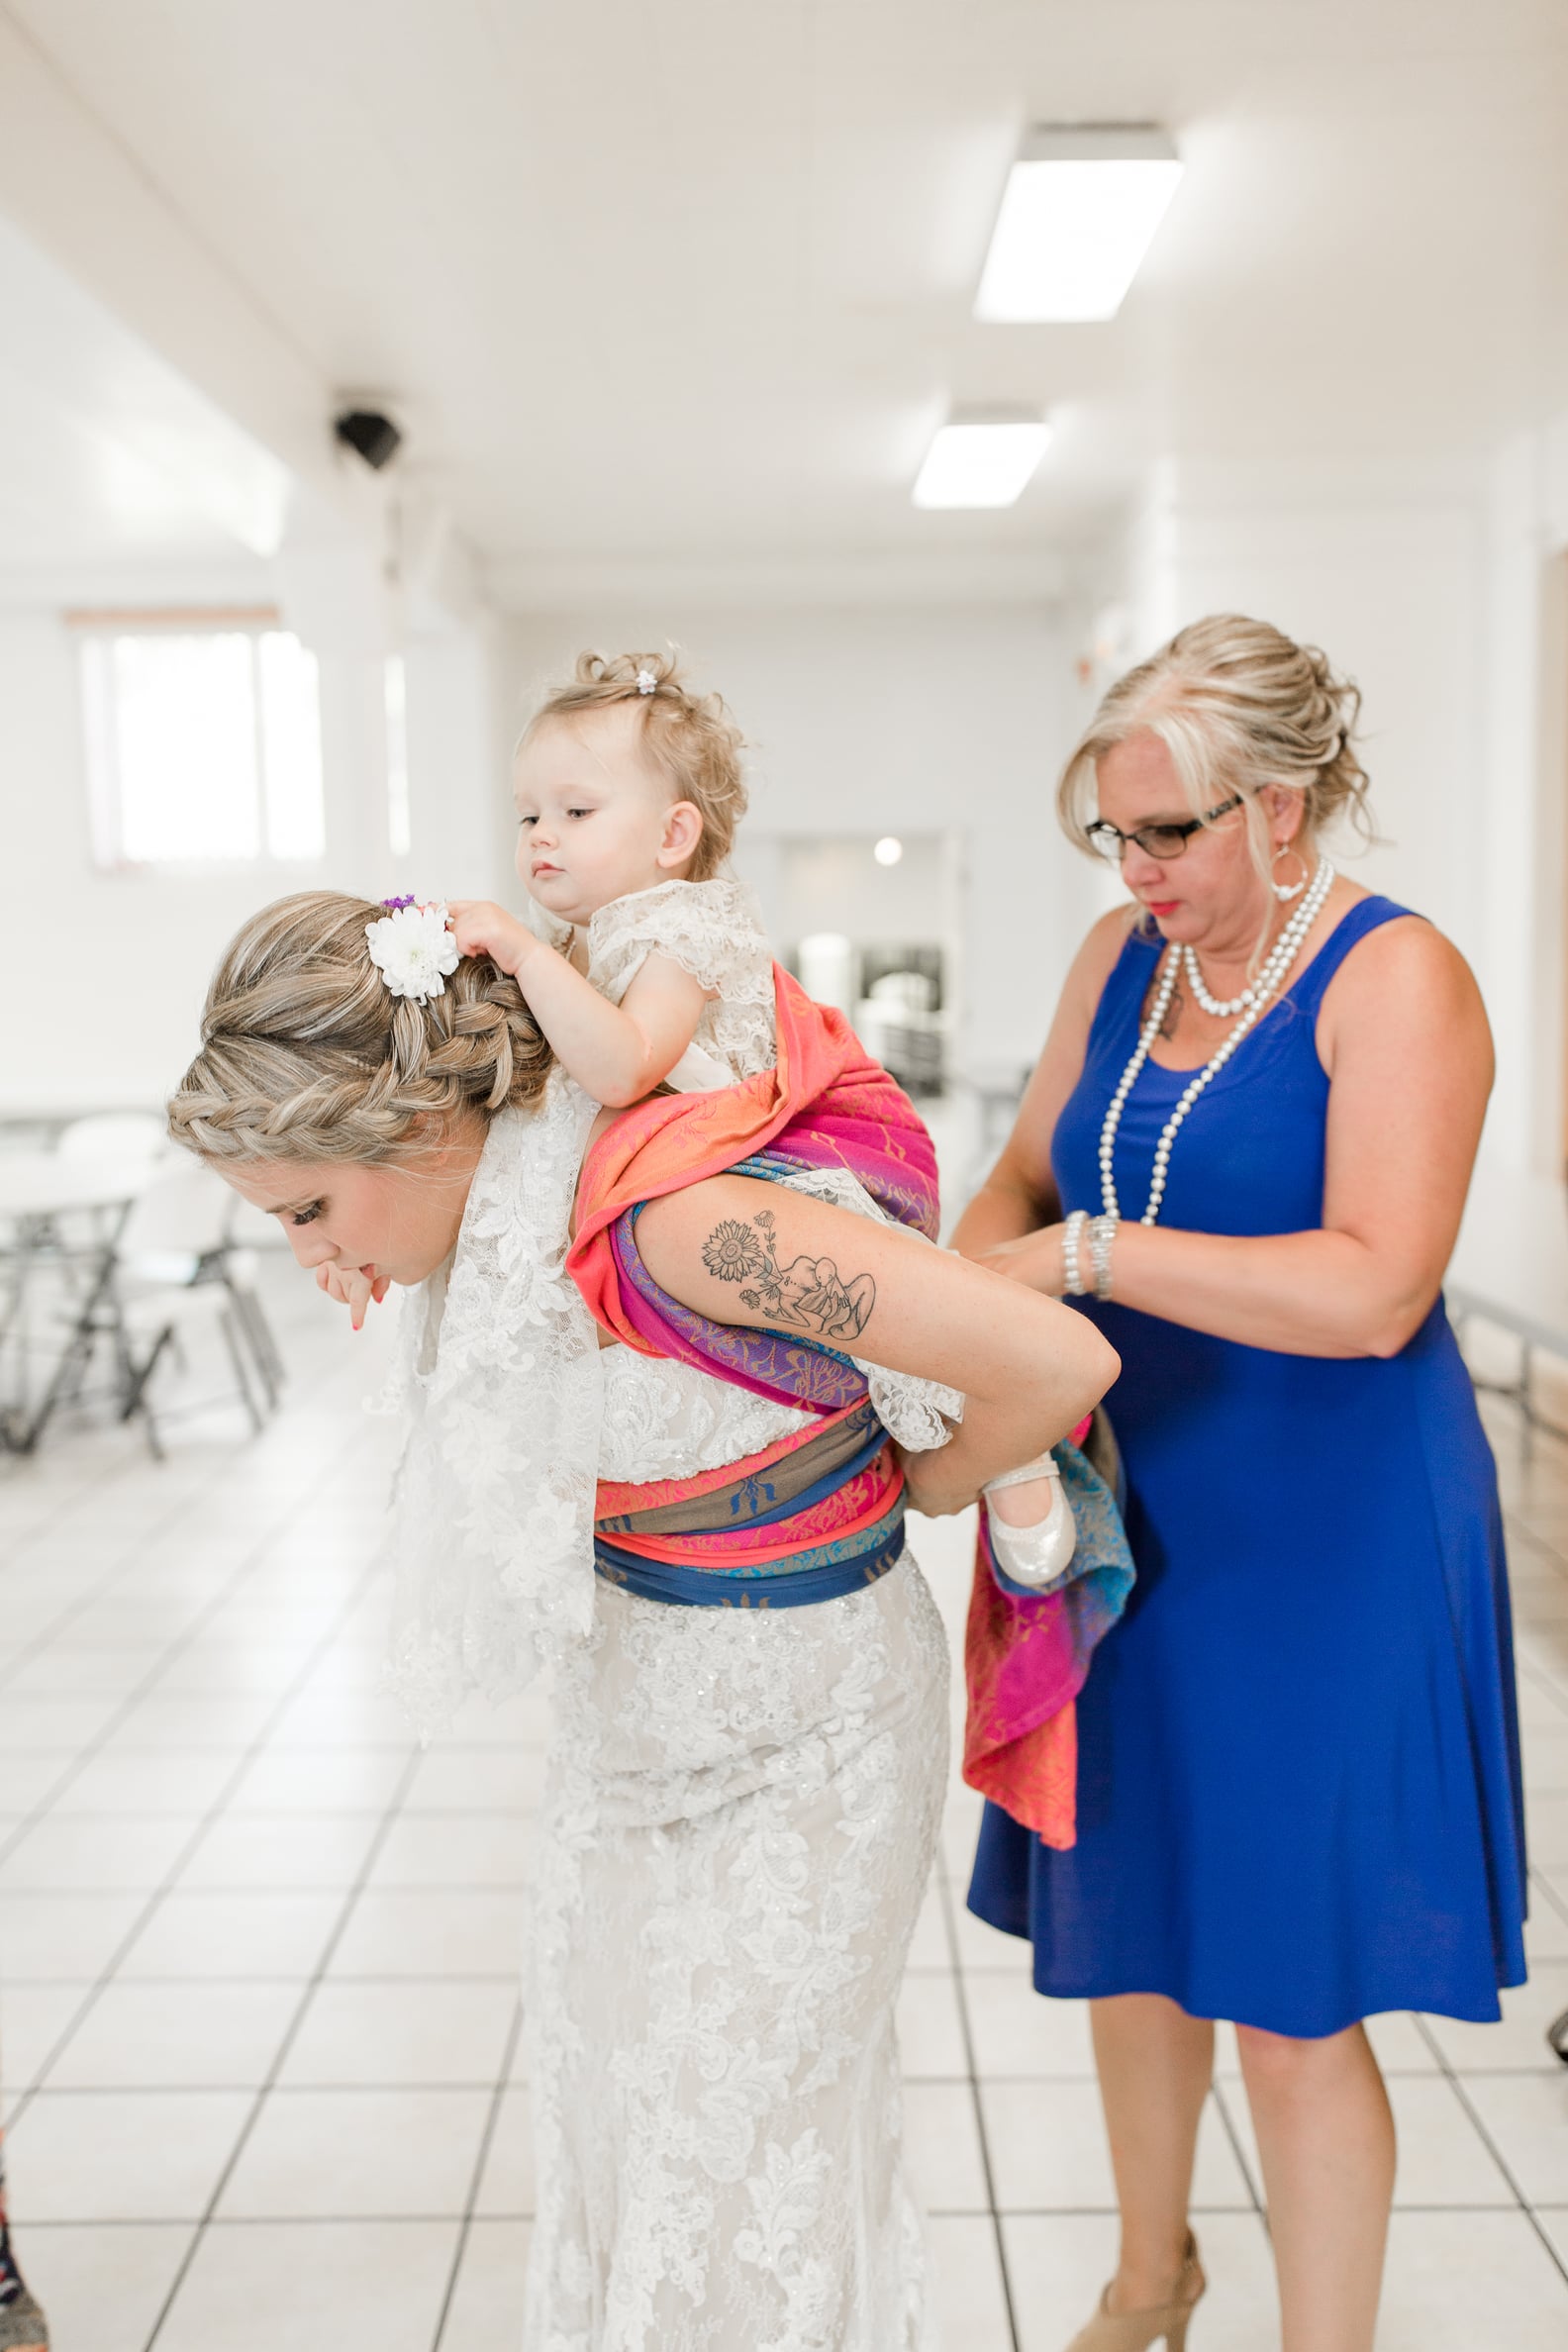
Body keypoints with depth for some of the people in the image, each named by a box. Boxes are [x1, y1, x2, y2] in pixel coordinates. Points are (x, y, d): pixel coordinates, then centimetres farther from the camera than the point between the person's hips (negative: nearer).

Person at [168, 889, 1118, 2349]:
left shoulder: (670, 1217, -33)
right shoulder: (515, 1199, -7)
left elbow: (1059, 1360, -33)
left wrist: (920, 1488, -15)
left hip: (797, 1723, -8)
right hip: (633, 1695, 8)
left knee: (740, 2131, 9)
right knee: (604, 2074, 22)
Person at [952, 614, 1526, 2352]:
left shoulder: (1394, 979, -14)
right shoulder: (1121, 957, 5)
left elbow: (1374, 1292, -26)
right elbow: (1027, 1170, 12)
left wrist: (1084, 1253, -26)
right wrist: (965, 1274, -9)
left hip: (1316, 1549, -6)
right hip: (1124, 1513, 6)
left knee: (1288, 2000, 5)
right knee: (1125, 1929, 20)